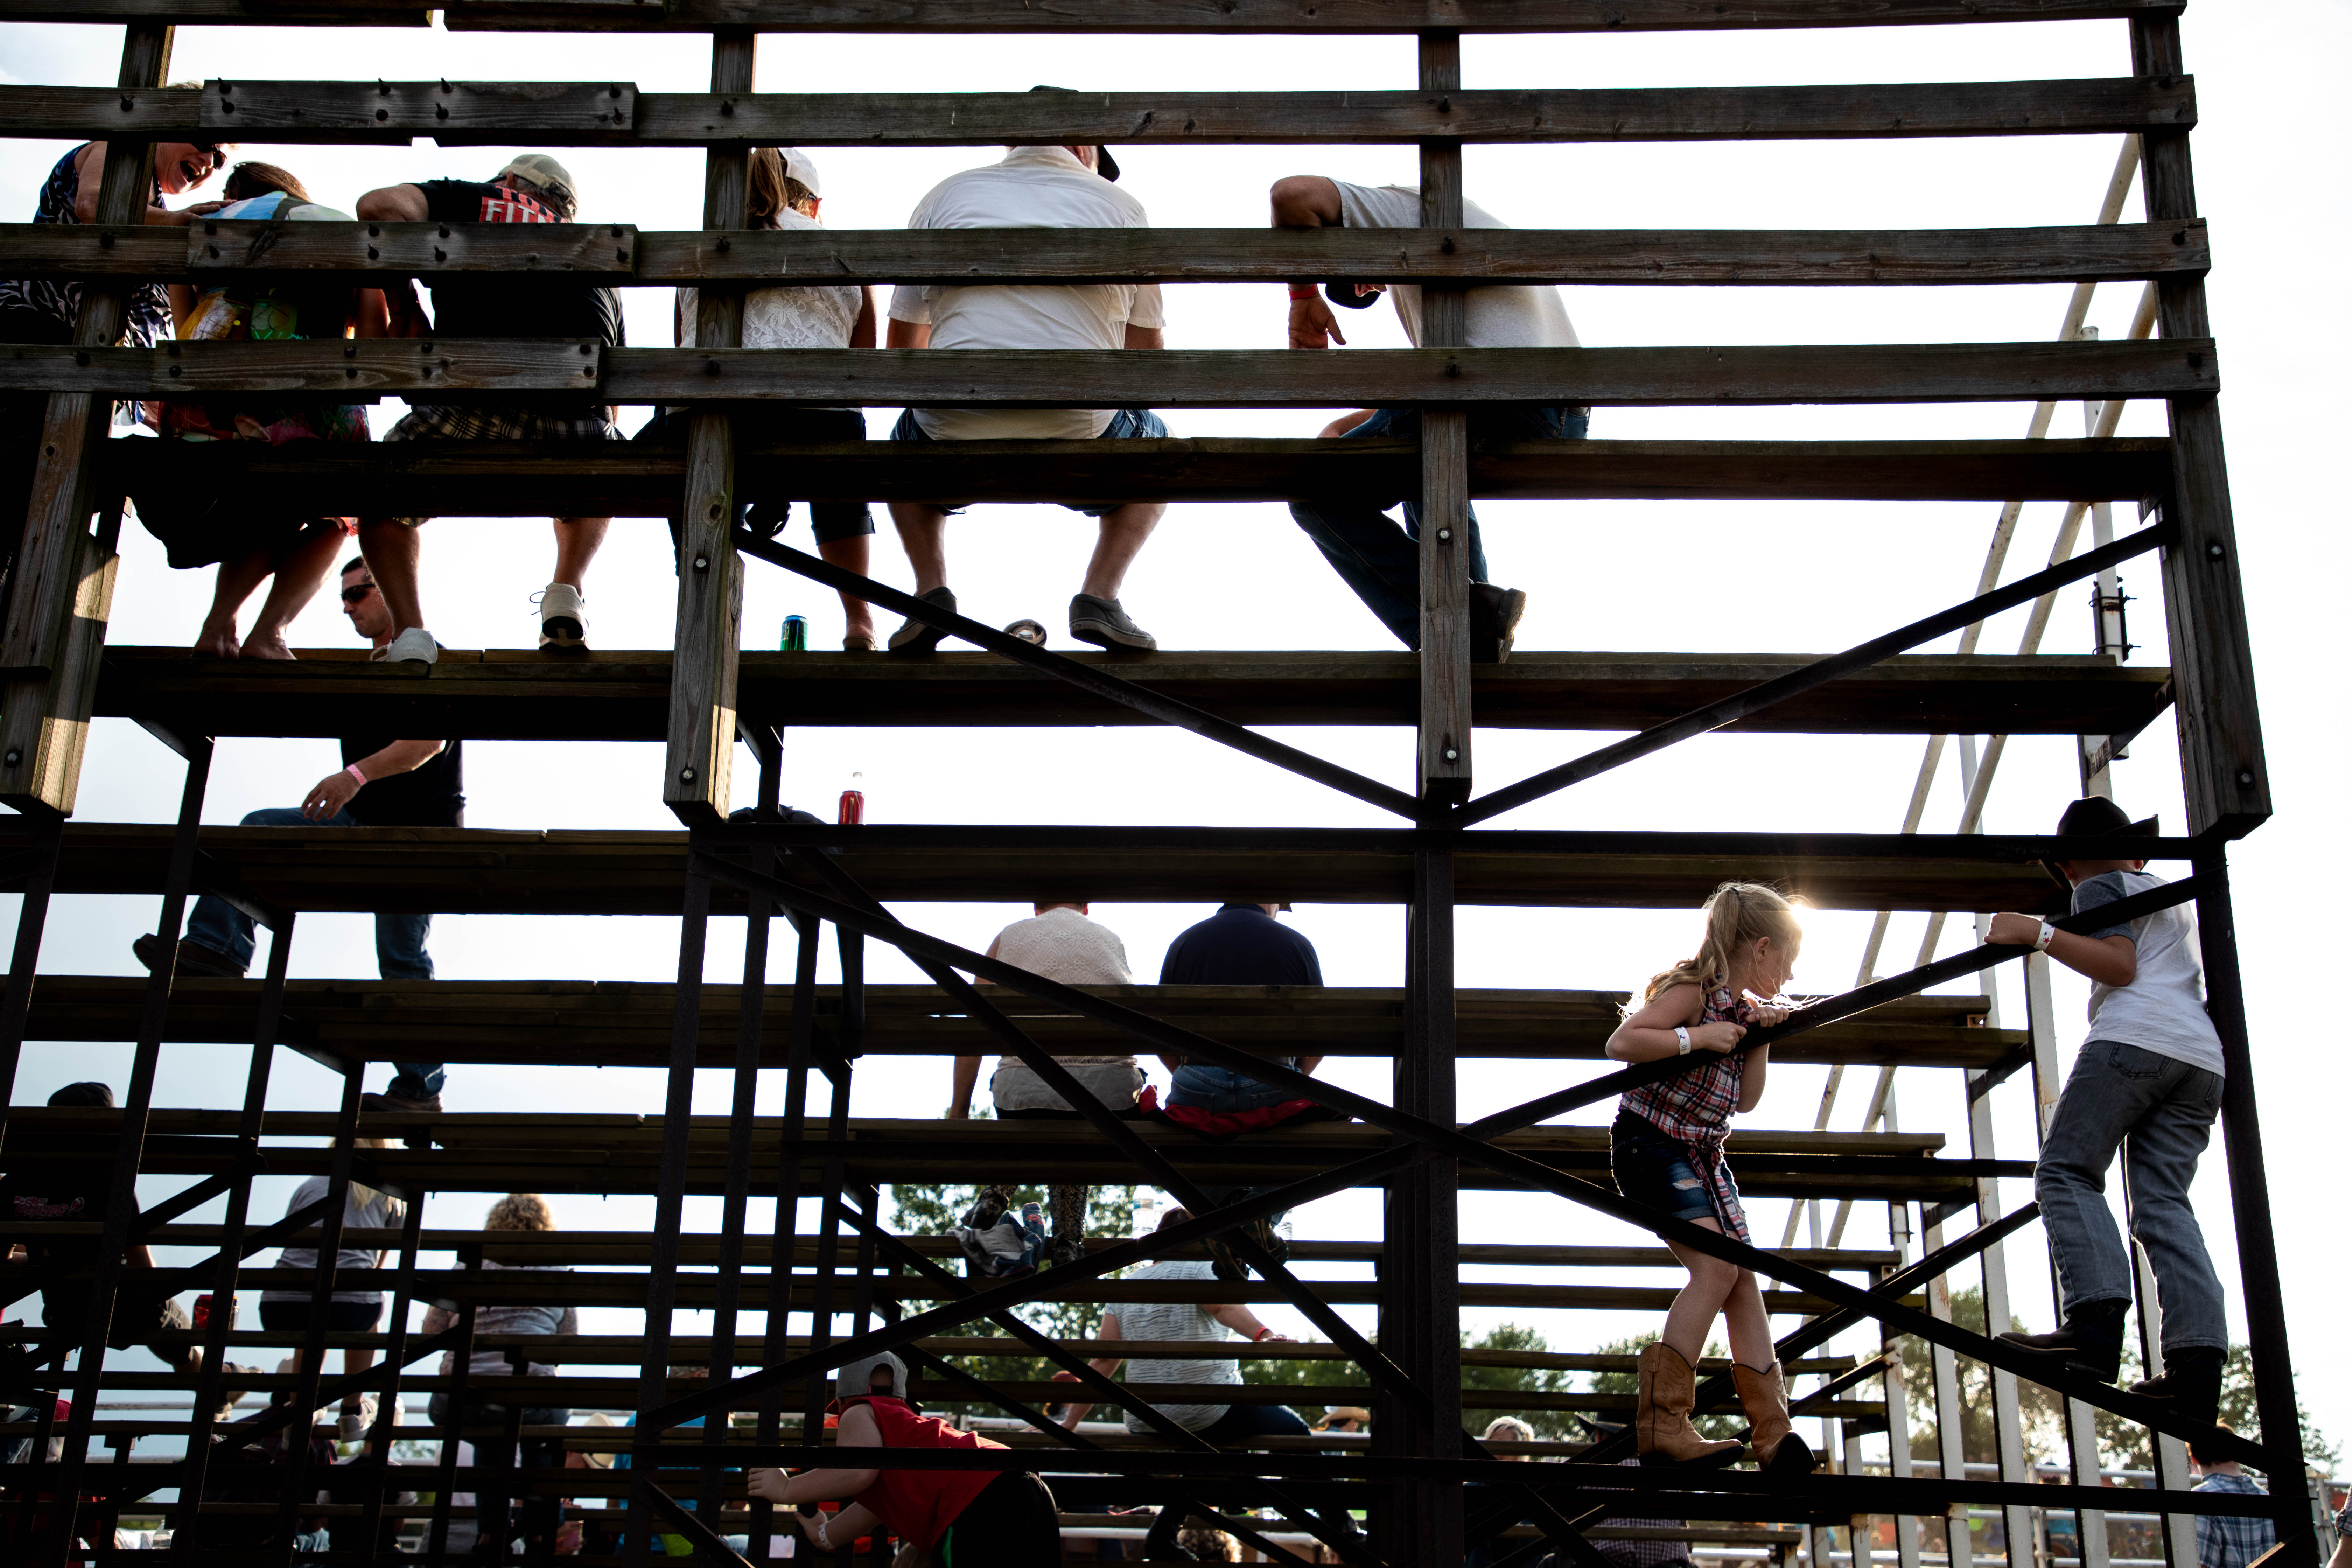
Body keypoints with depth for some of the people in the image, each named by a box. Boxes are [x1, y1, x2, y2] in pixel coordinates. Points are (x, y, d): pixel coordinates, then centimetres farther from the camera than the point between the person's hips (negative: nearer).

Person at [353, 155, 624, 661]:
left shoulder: (471, 200, 26)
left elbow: (381, 206, 6)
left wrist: (401, 295, 21)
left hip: (474, 408, -3)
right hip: (576, 428, 3)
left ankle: (410, 634, 6)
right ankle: (567, 596, 17)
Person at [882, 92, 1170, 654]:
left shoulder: (946, 195, 20)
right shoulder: (1119, 204, 16)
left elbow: (902, 345, 25)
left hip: (956, 442, 2)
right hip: (1077, 440, -1)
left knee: (907, 442, 37)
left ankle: (931, 588, 13)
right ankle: (1100, 594, 9)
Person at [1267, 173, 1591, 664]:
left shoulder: (1405, 206, 13)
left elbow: (1293, 193, -4)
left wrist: (1303, 295, 10)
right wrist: (1352, 426, 33)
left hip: (1494, 393, -9)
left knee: (1320, 496, 2)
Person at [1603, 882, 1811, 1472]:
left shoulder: (1740, 1005, 12)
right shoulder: (1694, 991, -14)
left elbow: (1745, 1100, 13)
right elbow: (1620, 1043, -25)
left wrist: (1760, 1038, 0)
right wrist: (1697, 1037, -27)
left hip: (1703, 1153, 9)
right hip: (1652, 1142, -9)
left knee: (1744, 1279, 3)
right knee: (1717, 1269, -19)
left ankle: (1773, 1435, 6)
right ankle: (1660, 1425, -16)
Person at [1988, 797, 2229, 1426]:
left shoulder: (2102, 888, 9)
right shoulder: (2179, 895, 33)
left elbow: (2119, 964, -8)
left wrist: (2039, 933, -10)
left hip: (2133, 1041, -8)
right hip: (2203, 1060, 8)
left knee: (2066, 1173, -11)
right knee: (2163, 1201, -1)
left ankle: (2098, 1319, -32)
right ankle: (2198, 1362, -17)